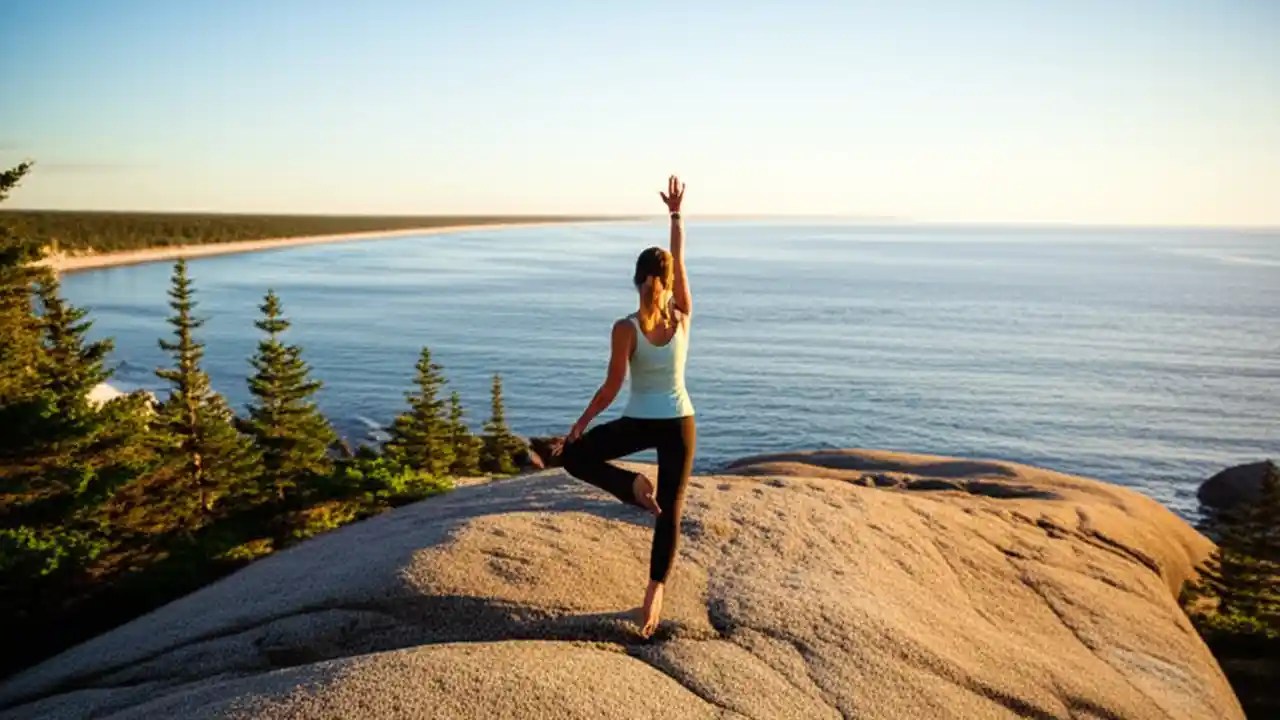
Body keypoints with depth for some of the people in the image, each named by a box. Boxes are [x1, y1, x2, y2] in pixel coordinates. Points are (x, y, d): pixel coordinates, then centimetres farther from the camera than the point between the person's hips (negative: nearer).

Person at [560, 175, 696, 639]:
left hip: (638, 424, -3)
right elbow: (679, 262, 5)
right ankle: (654, 596, 4)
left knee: (574, 457, 17)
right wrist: (675, 214, 10)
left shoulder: (625, 329, -14)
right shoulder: (683, 317, -6)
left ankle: (634, 485, -3)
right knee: (670, 514, 9)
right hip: (679, 424, 3)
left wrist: (581, 422, 1)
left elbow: (611, 388, -12)